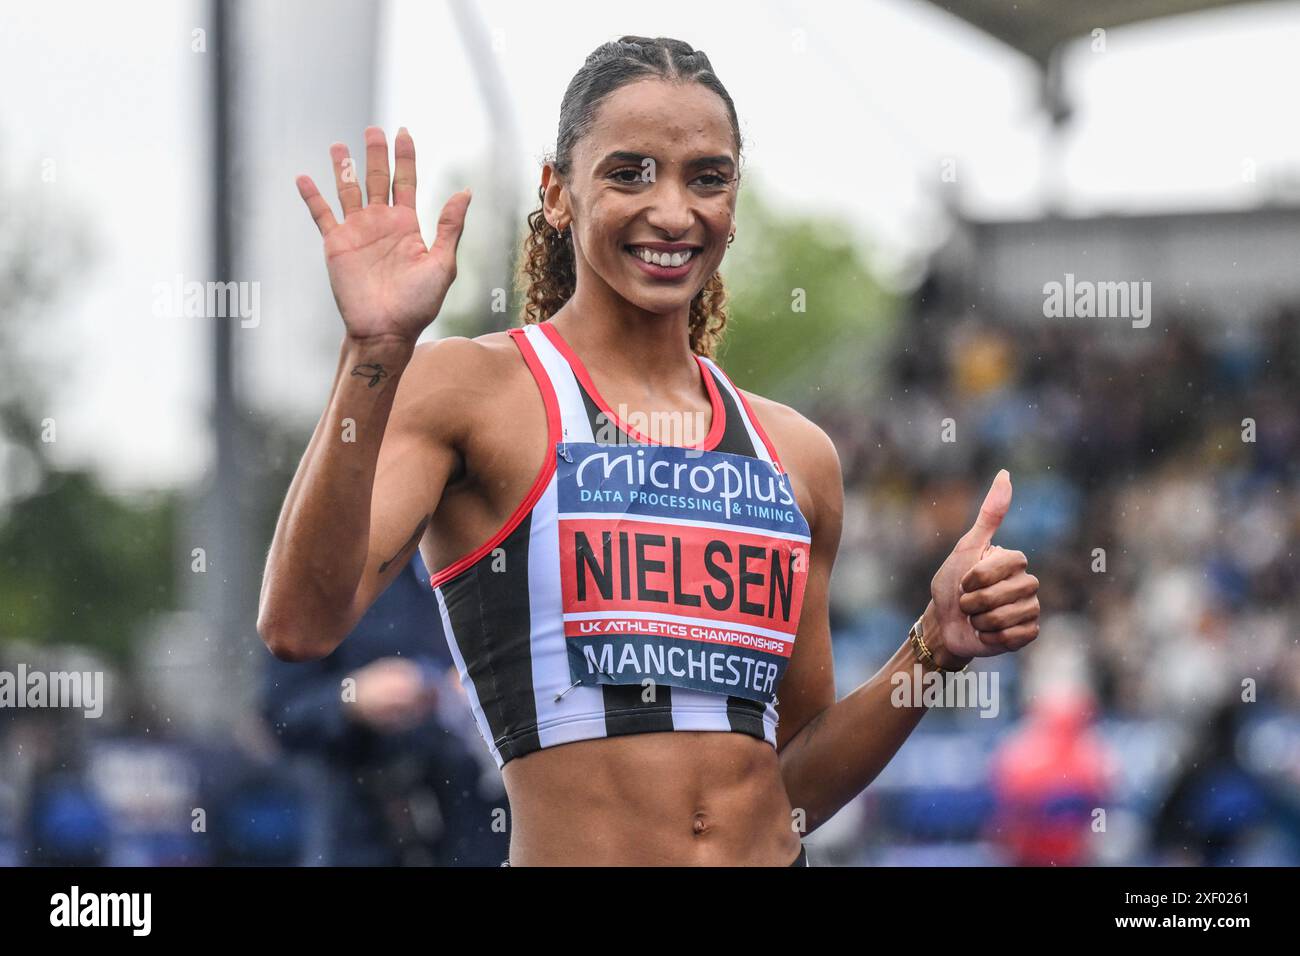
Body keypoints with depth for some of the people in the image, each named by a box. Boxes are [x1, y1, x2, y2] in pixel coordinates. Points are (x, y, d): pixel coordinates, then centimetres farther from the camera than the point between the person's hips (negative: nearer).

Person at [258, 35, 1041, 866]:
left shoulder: (798, 455, 13)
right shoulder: (472, 393, 0)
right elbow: (301, 625, -16)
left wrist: (936, 651, 3)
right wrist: (376, 353, -22)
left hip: (772, 859, 4)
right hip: (575, 854, -4)